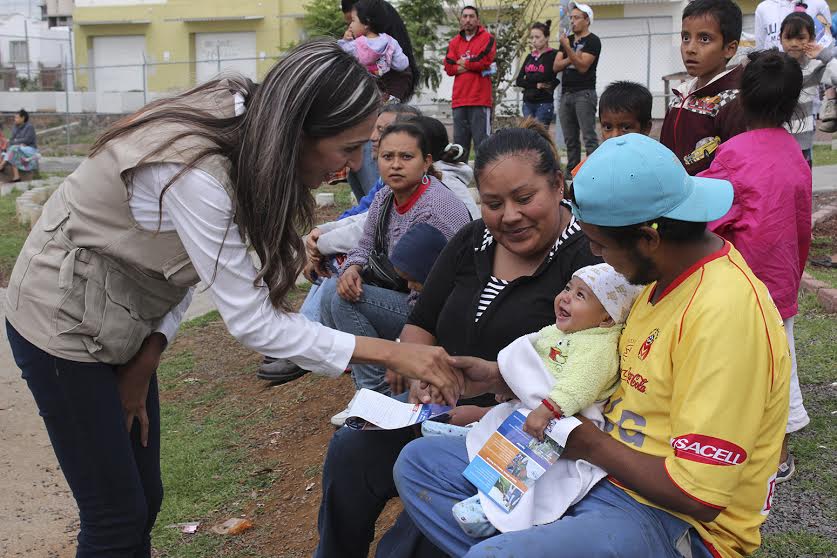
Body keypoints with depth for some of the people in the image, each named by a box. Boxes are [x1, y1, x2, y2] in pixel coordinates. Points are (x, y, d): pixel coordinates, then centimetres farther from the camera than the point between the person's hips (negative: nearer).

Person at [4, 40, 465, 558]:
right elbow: (251, 320, -30)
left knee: (146, 497, 13)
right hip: (66, 319, -7)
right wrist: (391, 353, -28)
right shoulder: (195, 172, -34)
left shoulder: (245, 128, -10)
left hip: (123, 317, 7)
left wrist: (147, 358, -6)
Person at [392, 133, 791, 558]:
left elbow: (697, 495, -24)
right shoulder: (665, 277, 4)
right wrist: (497, 380, 6)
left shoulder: (723, 313, -25)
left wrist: (588, 442, -11)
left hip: (673, 520, -9)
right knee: (419, 462, 4)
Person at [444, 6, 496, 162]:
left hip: (480, 99, -5)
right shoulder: (454, 42, 16)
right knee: (459, 142, 8)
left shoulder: (487, 38, 3)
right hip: (459, 99, 5)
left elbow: (484, 61, -12)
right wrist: (473, 65, -6)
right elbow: (448, 67, 3)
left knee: (481, 141, -7)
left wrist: (463, 63, 3)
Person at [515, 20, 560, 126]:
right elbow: (518, 81, 7)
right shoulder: (530, 57, 15)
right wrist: (536, 85, -6)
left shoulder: (553, 55, -1)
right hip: (527, 103, 6)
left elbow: (545, 76, -14)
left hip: (544, 103, -6)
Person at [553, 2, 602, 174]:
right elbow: (556, 66, 8)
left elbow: (582, 66, -15)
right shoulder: (568, 39, 17)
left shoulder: (592, 41, -3)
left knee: (589, 137, -11)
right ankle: (572, 170, 12)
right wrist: (571, 58, -7)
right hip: (566, 93, 7)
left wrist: (568, 48, -22)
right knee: (570, 139, 7)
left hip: (584, 93, -7)